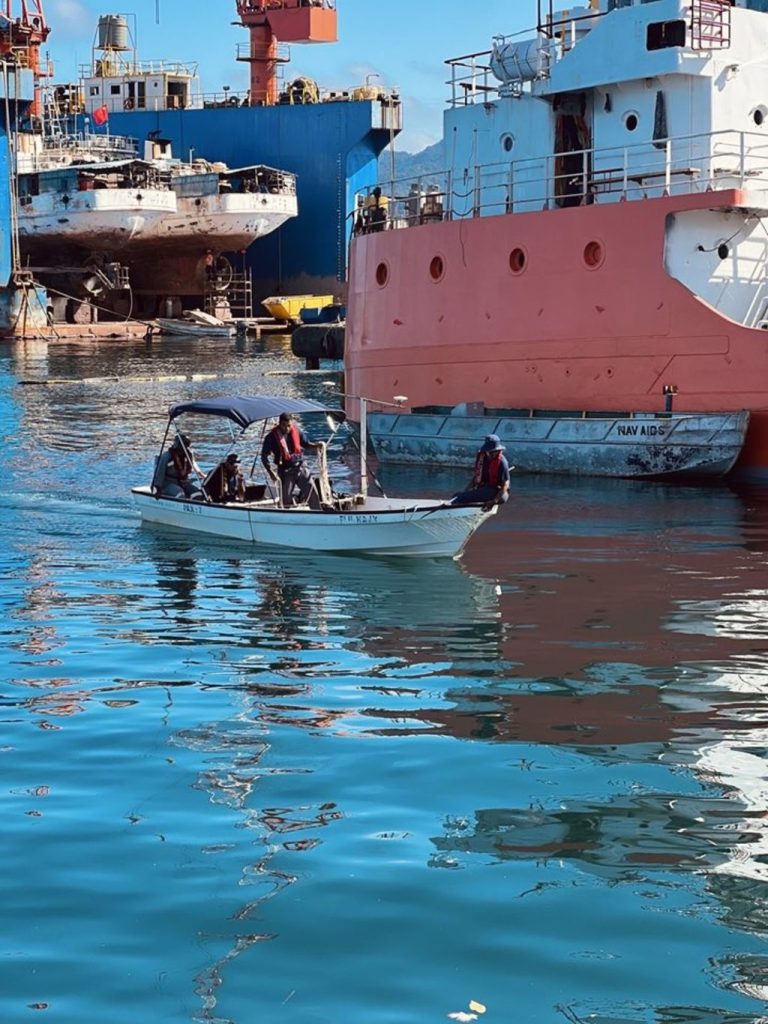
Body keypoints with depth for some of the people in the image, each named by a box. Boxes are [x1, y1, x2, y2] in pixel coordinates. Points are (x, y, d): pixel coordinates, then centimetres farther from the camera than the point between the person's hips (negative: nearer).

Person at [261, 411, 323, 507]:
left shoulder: (297, 431, 0)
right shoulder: (272, 437, -11)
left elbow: (306, 444, 15)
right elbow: (264, 457, -9)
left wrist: (316, 445, -8)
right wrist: (271, 472, -20)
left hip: (301, 467, 3)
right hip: (285, 471, -3)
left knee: (313, 494, 1)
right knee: (286, 499, 4)